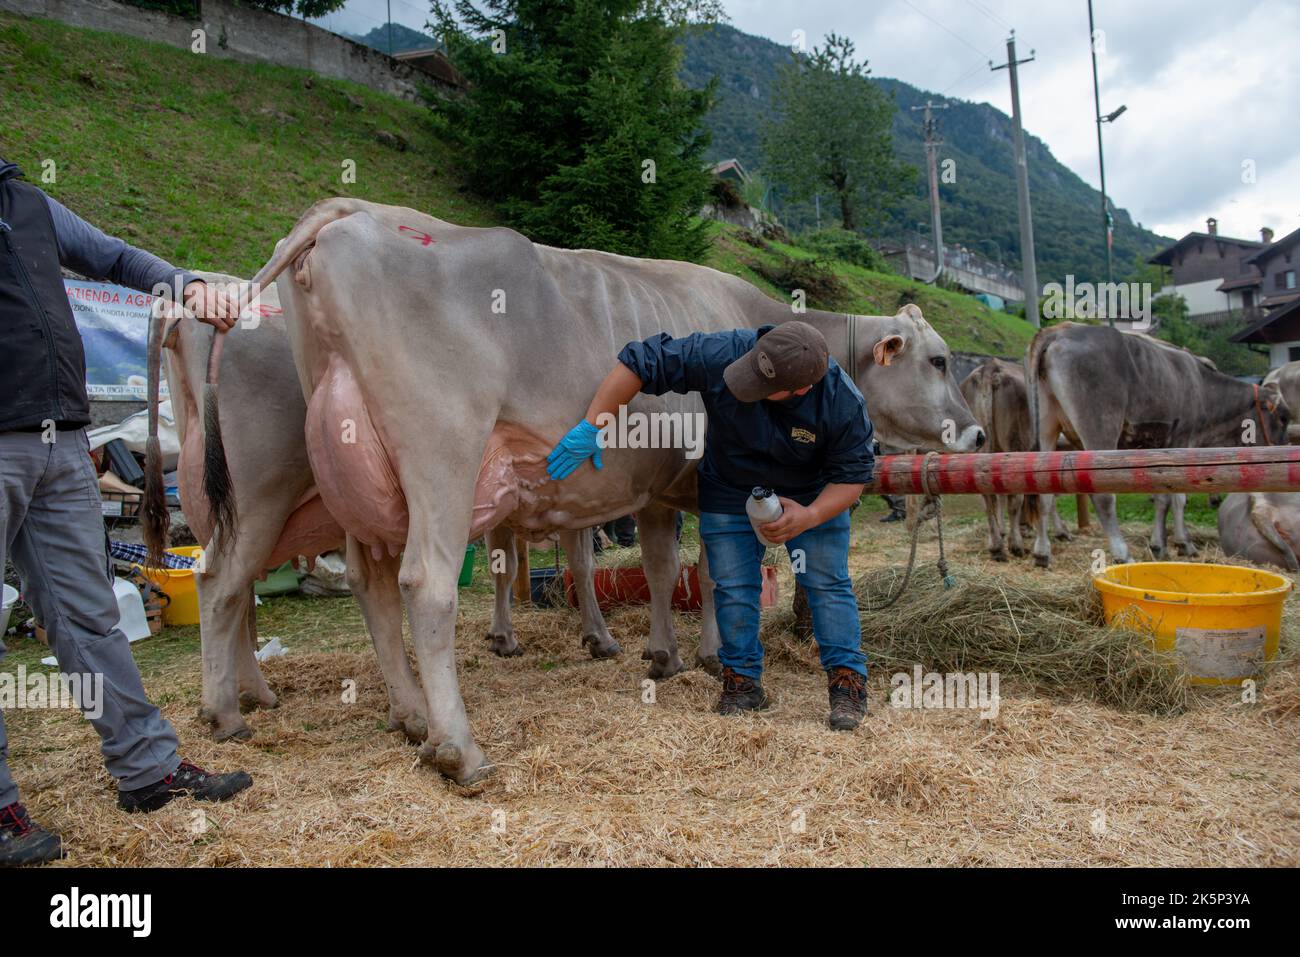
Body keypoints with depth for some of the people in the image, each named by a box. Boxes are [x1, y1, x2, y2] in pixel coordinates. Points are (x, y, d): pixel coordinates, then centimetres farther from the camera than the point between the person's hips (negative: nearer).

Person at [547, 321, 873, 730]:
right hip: (729, 493, 1)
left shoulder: (843, 401, -30)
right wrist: (592, 426, -32)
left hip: (813, 496, 0)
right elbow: (639, 362, -29)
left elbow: (852, 475, -18)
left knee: (827, 584, -3)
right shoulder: (721, 354, -33)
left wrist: (809, 517, -34)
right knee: (733, 589, 2)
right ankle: (742, 682, 19)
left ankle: (847, 683, 11)